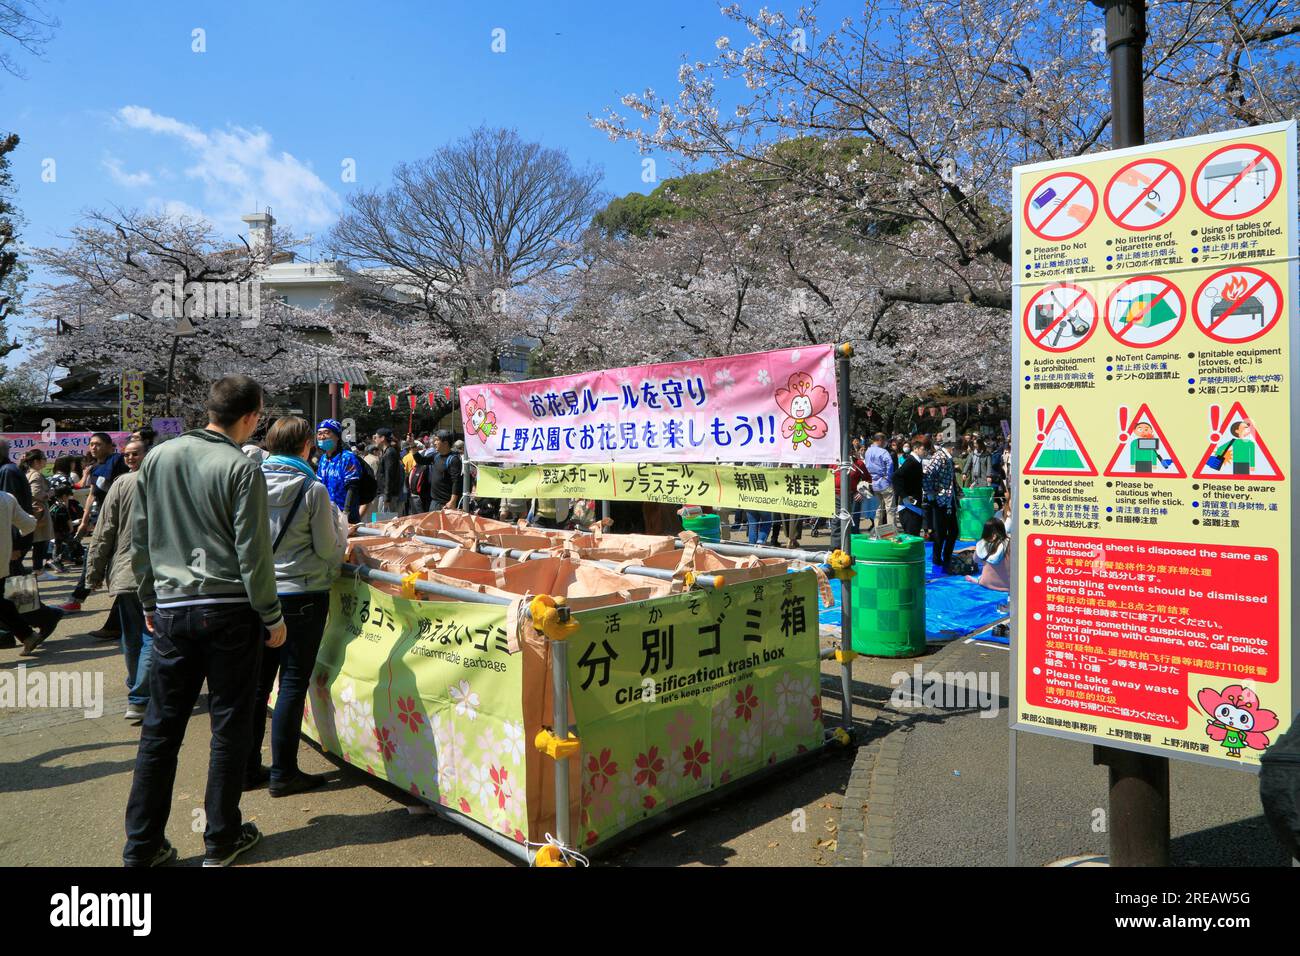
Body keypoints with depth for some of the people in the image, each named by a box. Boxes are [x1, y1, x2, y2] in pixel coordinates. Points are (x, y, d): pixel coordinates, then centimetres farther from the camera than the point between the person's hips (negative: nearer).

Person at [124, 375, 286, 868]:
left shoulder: (158, 457, 6)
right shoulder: (242, 469, -11)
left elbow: (140, 540, 11)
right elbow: (252, 553, -12)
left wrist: (150, 603, 22)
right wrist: (273, 617, -3)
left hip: (172, 612, 5)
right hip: (230, 612, -5)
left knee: (160, 729, 13)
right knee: (230, 728, 8)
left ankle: (142, 846, 21)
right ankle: (222, 840, 20)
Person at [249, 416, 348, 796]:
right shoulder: (313, 489, -13)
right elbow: (328, 549, -6)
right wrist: (340, 527, 12)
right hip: (302, 594, -5)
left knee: (257, 681, 14)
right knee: (293, 683, 4)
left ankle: (247, 768, 23)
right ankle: (283, 773, 11)